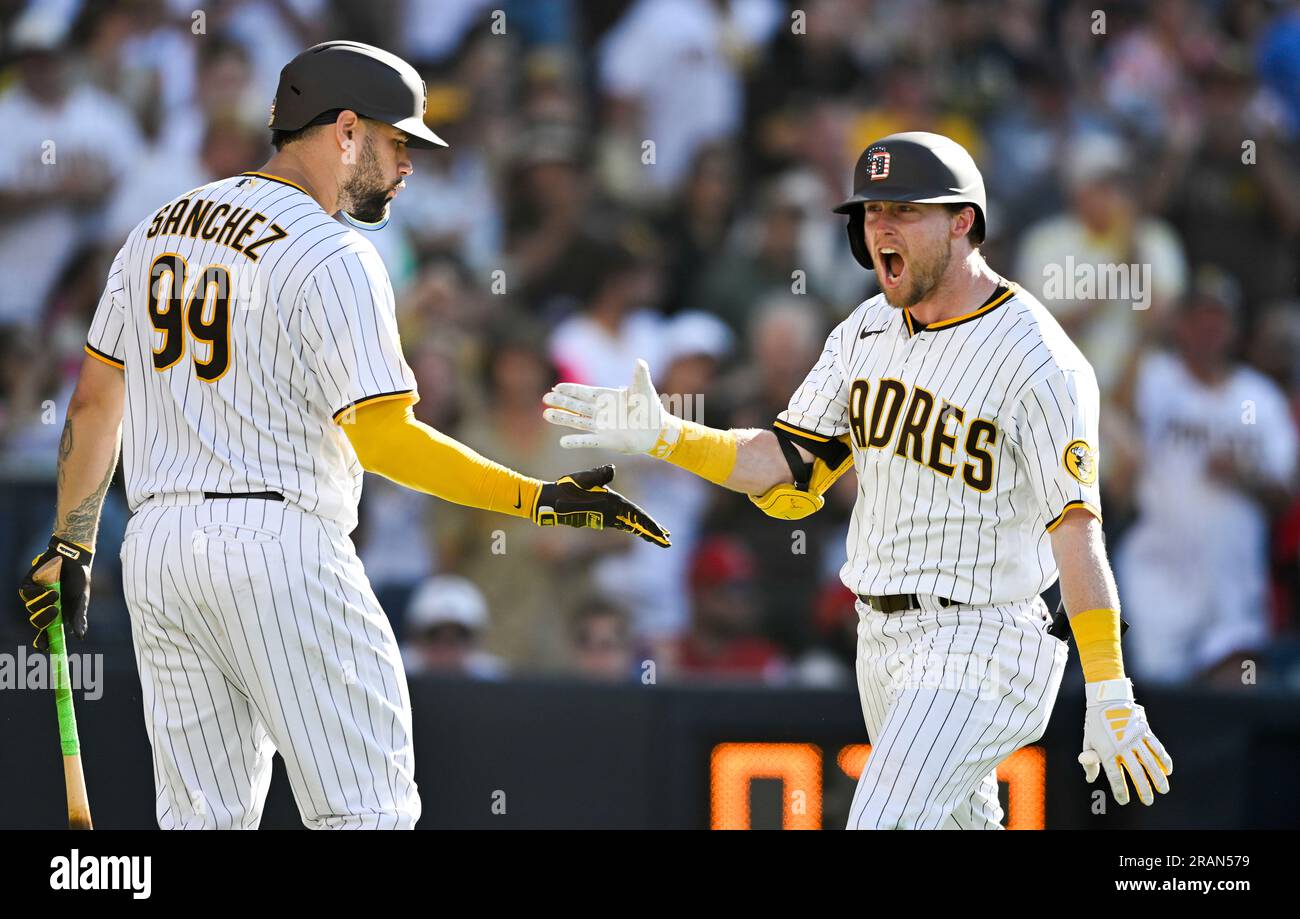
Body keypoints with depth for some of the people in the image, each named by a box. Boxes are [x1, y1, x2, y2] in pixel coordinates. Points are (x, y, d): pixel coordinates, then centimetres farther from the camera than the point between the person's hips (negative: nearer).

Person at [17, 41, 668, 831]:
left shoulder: (160, 229, 14)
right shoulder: (332, 257, -10)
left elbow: (95, 400, 18)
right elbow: (382, 438, -15)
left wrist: (71, 543, 26)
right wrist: (539, 500, -14)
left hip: (155, 550, 8)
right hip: (280, 545, -8)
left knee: (205, 818, 10)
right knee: (367, 807, -6)